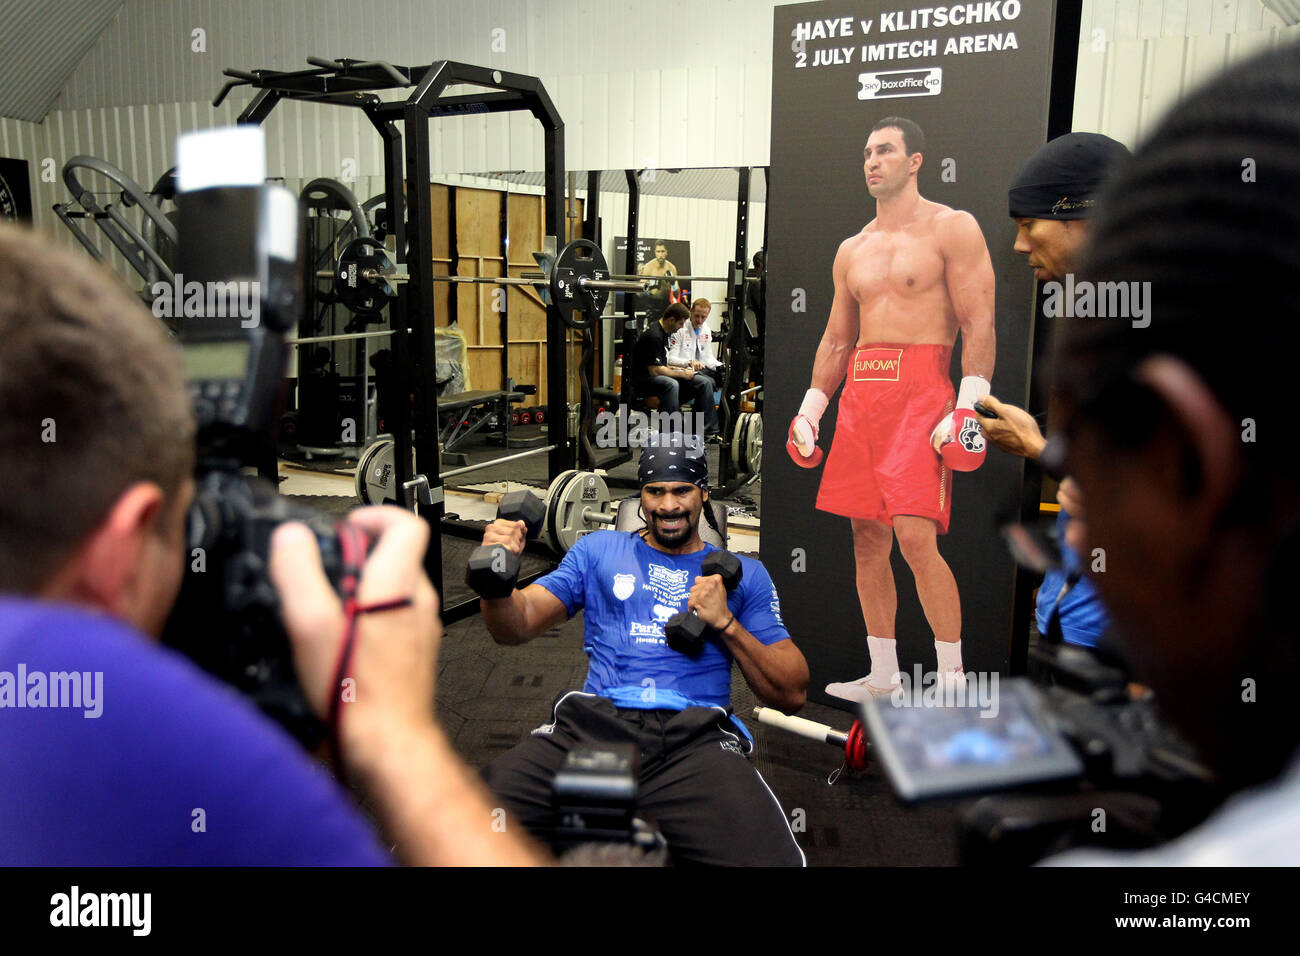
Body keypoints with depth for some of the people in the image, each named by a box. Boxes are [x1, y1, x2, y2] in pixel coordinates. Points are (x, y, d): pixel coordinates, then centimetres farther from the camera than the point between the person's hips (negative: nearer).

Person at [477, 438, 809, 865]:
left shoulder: (743, 574, 21)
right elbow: (517, 626, 13)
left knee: (764, 857, -33)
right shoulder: (599, 550, 23)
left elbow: (792, 695, 15)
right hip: (594, 723, 1)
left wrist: (726, 622, 1)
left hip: (695, 738, 0)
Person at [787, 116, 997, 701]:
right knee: (867, 539, 6)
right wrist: (809, 411, 15)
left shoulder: (953, 229, 2)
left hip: (921, 388, -6)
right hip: (859, 392, 6)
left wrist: (968, 408, -16)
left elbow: (979, 327, -6)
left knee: (916, 535, -16)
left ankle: (954, 680, -2)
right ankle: (882, 677, 17)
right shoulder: (851, 250, 19)